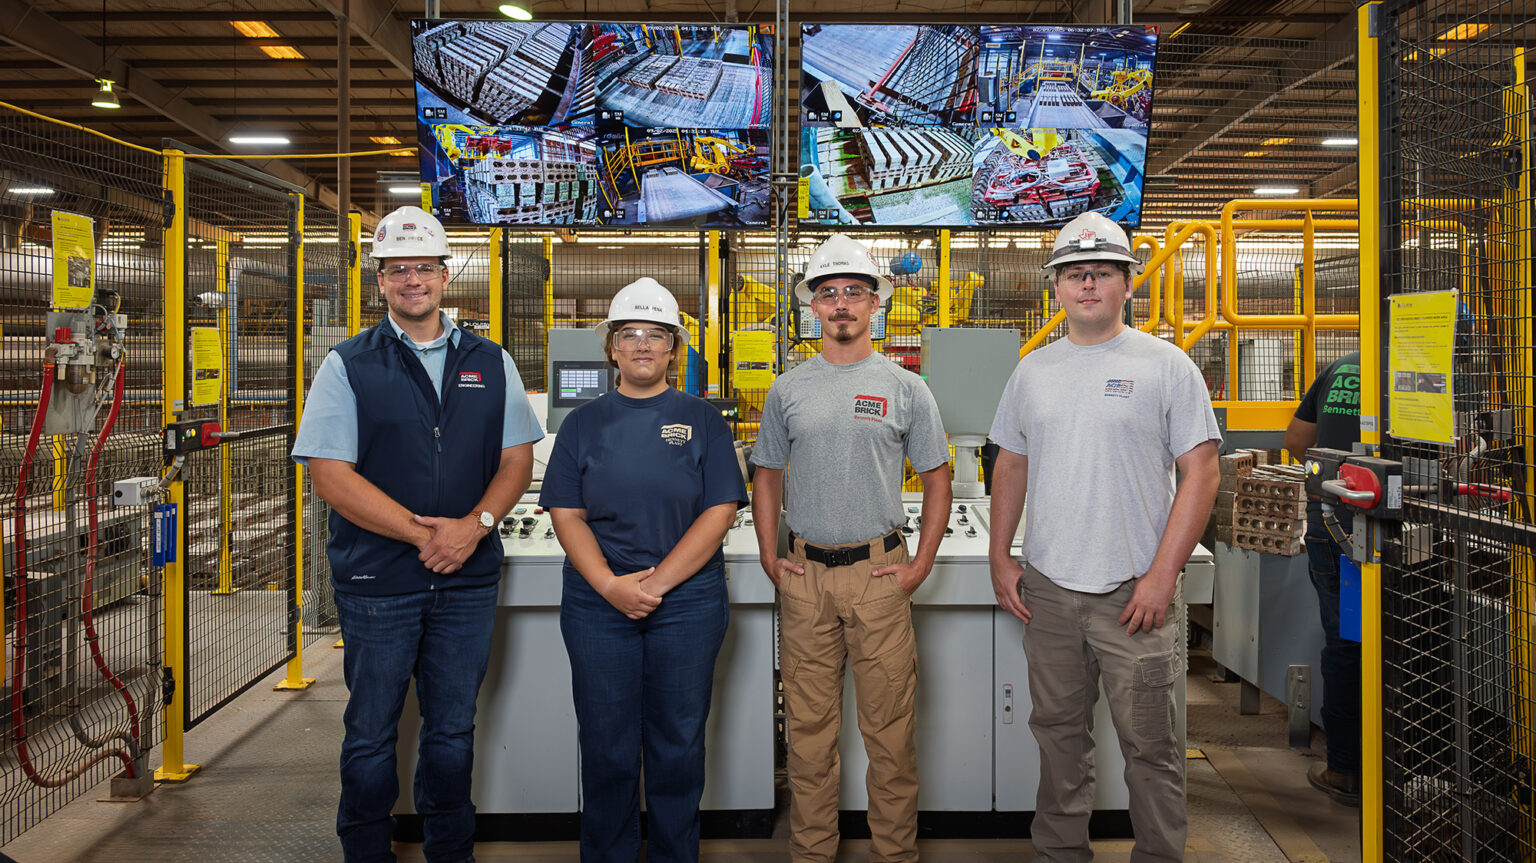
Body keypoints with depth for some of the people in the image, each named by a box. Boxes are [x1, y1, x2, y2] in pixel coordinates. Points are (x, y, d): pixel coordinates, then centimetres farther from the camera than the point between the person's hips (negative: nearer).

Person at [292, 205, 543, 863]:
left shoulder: (491, 364, 8)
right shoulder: (348, 366, -1)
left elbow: (517, 460, 6)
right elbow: (331, 475, -9)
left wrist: (475, 525, -12)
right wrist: (422, 533, -16)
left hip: (469, 579, 2)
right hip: (376, 579, -2)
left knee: (453, 732, 14)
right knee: (371, 736, 10)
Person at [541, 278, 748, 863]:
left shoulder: (701, 420, 3)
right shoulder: (585, 423, 6)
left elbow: (720, 512, -5)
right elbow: (566, 515, 0)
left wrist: (657, 582, -13)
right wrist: (611, 586, -14)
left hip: (687, 600, -1)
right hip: (598, 601, 1)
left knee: (678, 742, 8)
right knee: (606, 744, 8)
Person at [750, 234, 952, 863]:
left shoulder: (905, 388, 3)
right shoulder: (787, 391, 8)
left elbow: (936, 478, 7)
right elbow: (767, 475, 15)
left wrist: (922, 563, -1)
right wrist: (770, 557, 5)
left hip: (879, 572, -2)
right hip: (805, 574, 2)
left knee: (889, 725, 3)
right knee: (809, 723, 9)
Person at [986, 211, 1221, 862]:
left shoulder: (1166, 365, -3)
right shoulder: (1033, 370, 10)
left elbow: (1201, 473, -7)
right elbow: (1010, 466, 17)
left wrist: (1162, 576, -13)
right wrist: (999, 558, 9)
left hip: (1135, 593, -4)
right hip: (1046, 589, 4)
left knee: (1150, 745, 5)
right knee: (1058, 731, 15)